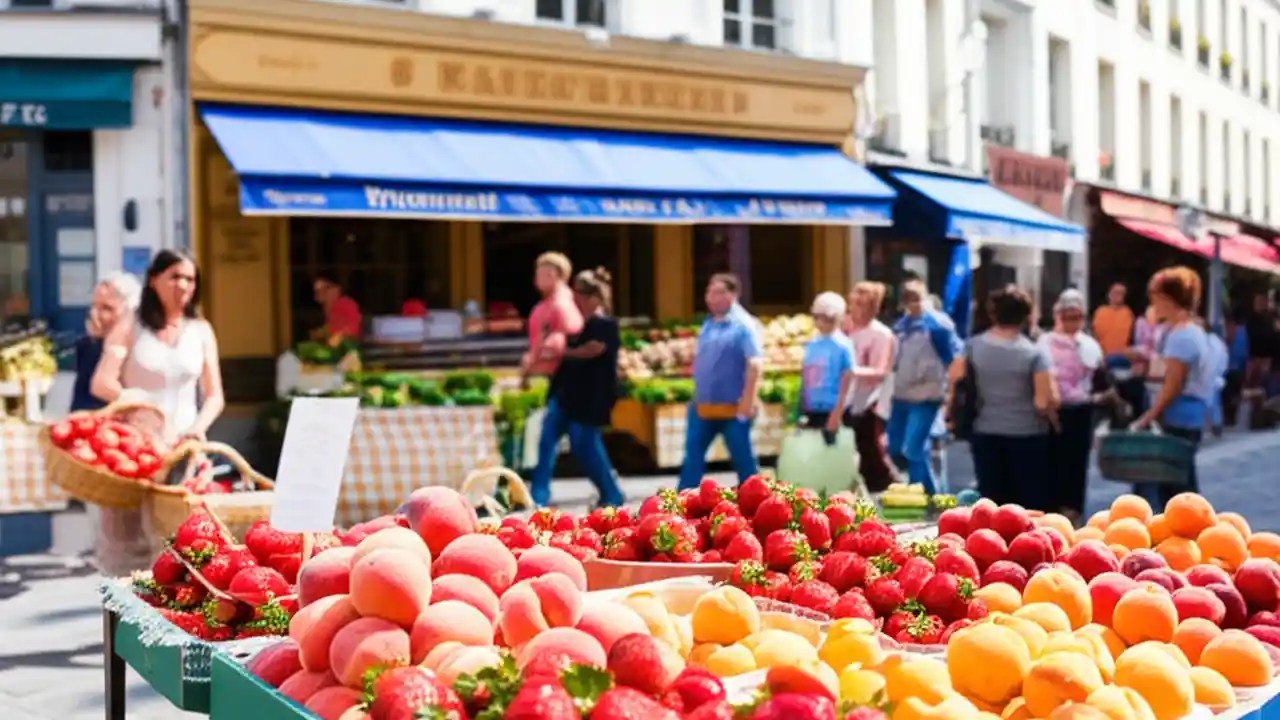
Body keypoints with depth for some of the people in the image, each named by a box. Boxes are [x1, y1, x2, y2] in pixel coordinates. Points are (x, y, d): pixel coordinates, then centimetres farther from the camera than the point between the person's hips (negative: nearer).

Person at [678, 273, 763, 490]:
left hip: (734, 408, -7)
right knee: (692, 455, 7)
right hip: (703, 406, 7)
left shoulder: (744, 325, -11)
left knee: (743, 459, 4)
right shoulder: (708, 323, 12)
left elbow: (755, 364, -18)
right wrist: (697, 395, 15)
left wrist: (748, 401, -22)